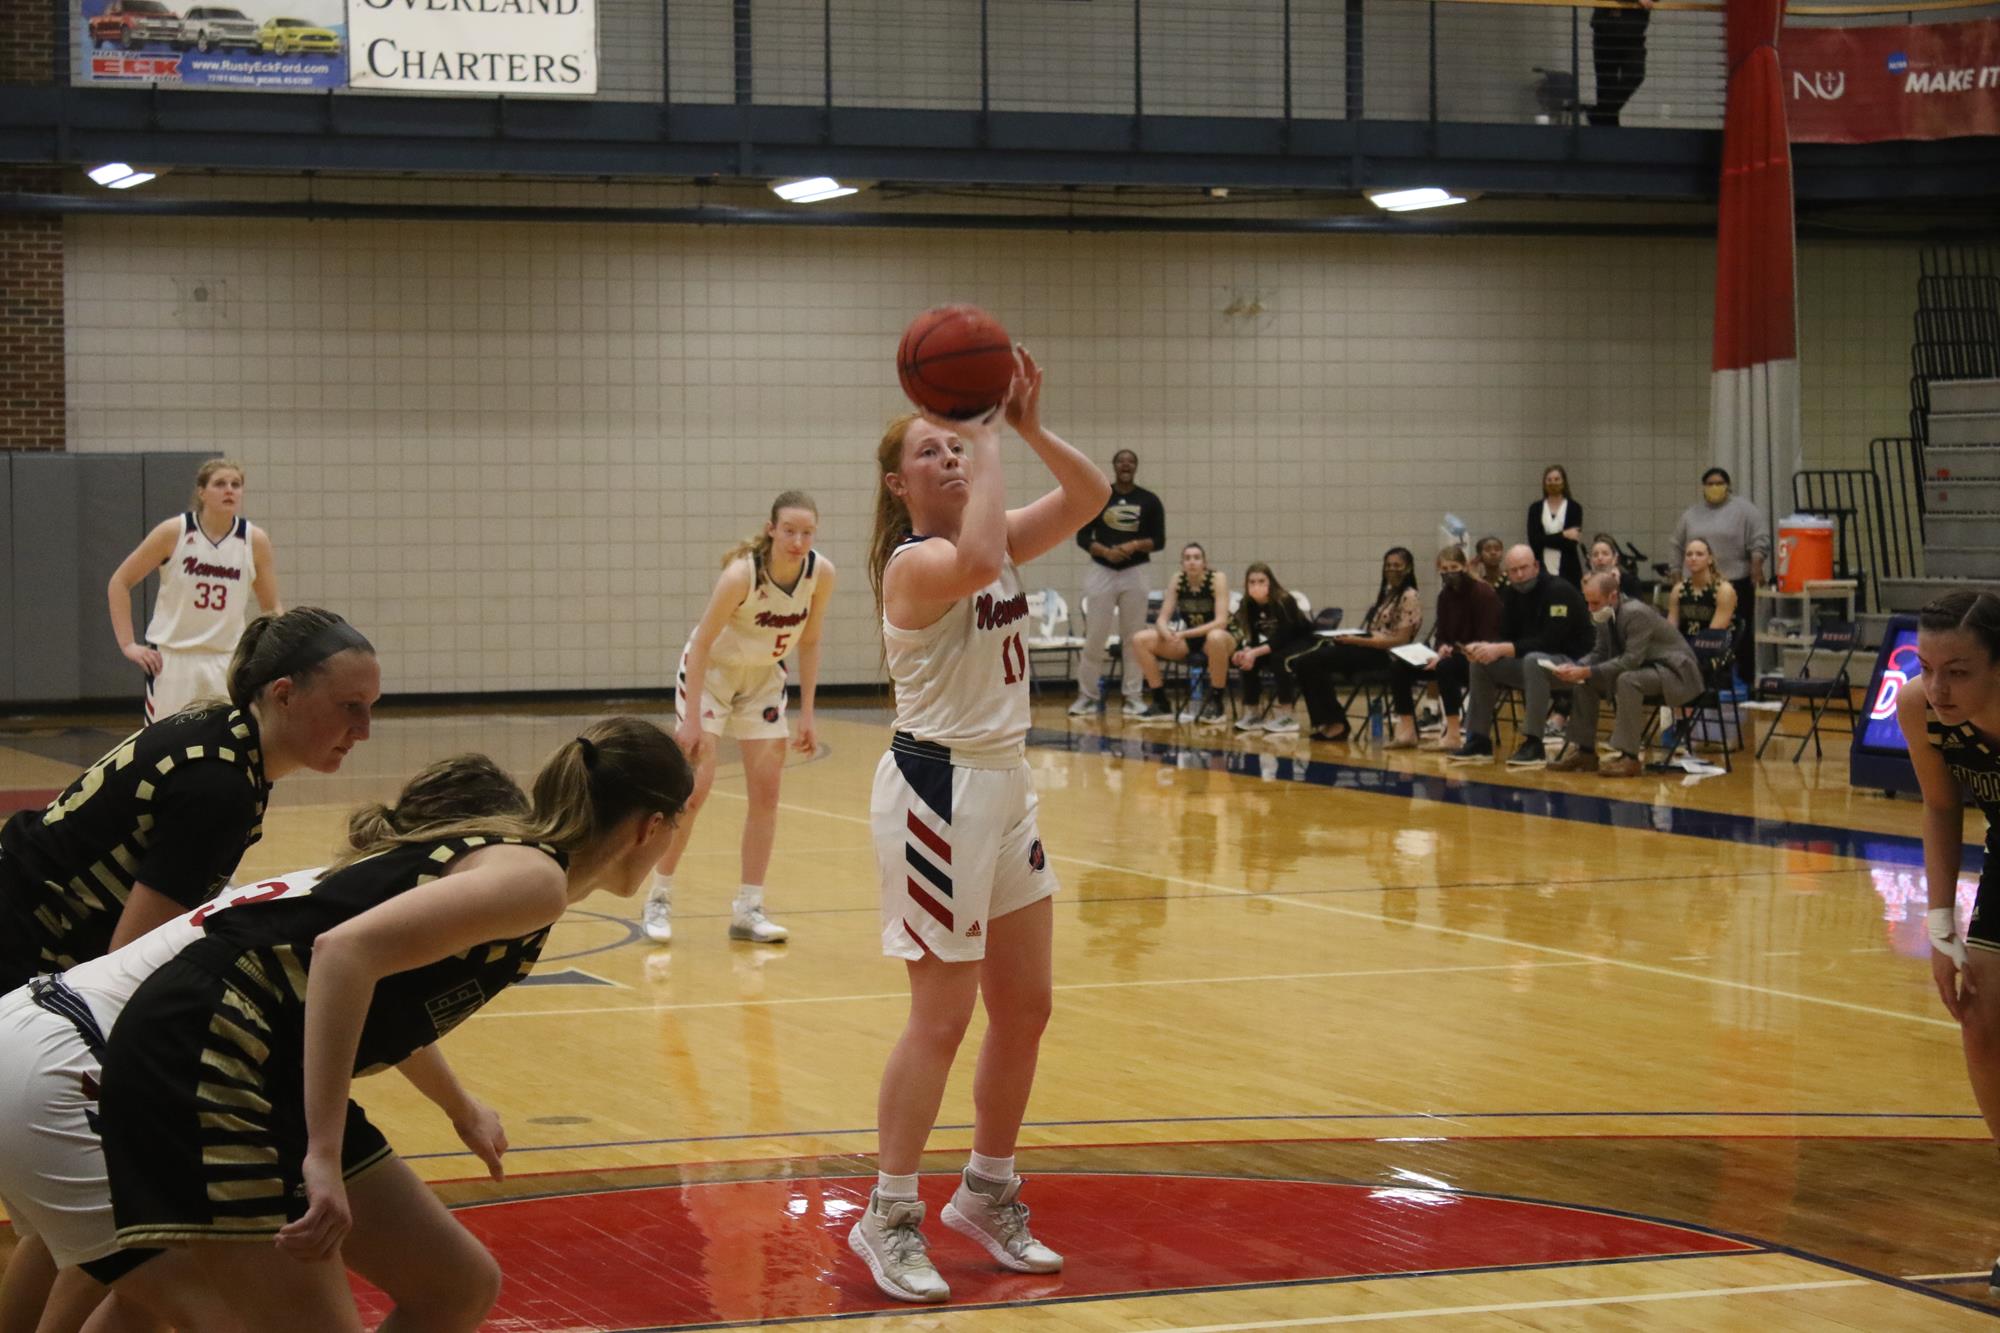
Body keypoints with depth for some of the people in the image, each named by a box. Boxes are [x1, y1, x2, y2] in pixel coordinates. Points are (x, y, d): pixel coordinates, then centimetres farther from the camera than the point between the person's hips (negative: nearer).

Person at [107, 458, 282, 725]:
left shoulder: (255, 541, -3)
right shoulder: (174, 533, -8)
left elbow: (272, 608, 6)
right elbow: (119, 583, -1)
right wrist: (127, 644, -6)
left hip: (228, 660, 2)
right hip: (171, 659, -2)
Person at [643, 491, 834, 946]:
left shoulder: (821, 573, -18)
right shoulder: (742, 574, -31)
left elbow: (809, 643, -3)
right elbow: (702, 643, -25)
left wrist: (806, 713, -3)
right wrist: (692, 721, -27)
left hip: (763, 678, 5)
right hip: (710, 671, -5)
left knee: (766, 792, 0)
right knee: (694, 785, -11)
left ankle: (748, 909, 8)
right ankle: (658, 899, 4)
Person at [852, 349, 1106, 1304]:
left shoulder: (999, 540, 8)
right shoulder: (913, 562, -16)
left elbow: (1090, 496, 4)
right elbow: (976, 563, -38)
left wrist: (1029, 427, -10)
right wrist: (985, 445, -28)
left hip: (1005, 786, 8)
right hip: (938, 790, -8)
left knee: (1026, 1007, 12)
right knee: (943, 1018, -4)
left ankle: (988, 1196, 26)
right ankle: (888, 1219, 7)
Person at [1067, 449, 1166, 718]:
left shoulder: (1149, 501, 4)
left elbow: (1159, 540, 3)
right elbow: (1083, 537, 2)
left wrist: (1135, 545, -16)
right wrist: (1105, 551, -16)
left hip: (1134, 573, 0)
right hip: (1102, 572, 0)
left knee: (1134, 637, 2)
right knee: (1094, 637, -2)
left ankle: (1133, 696, 8)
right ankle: (1088, 695, 6)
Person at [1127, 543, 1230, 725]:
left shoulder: (1217, 578, -14)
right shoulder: (1178, 581, -2)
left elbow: (1221, 621, -22)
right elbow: (1162, 619, -4)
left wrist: (1185, 633, -31)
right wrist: (1167, 634, -29)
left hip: (1213, 638, -5)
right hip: (1186, 643, 5)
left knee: (1216, 637, -42)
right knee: (1140, 640, -15)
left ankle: (1216, 703, -24)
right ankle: (1160, 703, -6)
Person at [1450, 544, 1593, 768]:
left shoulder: (1559, 591, -19)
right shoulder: (1512, 595, 5)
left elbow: (1549, 641, -26)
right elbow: (1506, 637, 5)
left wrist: (1501, 649, -30)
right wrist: (1484, 648, -18)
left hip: (1572, 661, -8)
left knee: (1534, 661, -37)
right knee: (1481, 663, -3)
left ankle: (1533, 745, -34)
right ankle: (1479, 742, -1)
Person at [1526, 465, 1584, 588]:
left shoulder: (1574, 508, 4)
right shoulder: (1535, 508, 9)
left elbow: (1572, 543, -5)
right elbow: (1533, 540, -4)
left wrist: (1547, 539, -8)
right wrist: (1563, 535, -9)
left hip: (1567, 570, -1)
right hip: (1542, 569, 1)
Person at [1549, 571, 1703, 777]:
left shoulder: (1636, 613, -27)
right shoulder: (1605, 615, -1)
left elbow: (1631, 660, -32)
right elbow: (1600, 653, 6)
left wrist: (1587, 671, -34)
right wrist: (1575, 668, -14)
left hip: (1674, 671, -9)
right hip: (1641, 669, 9)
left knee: (1628, 679, -36)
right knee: (1585, 681, 0)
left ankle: (1626, 755, -33)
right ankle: (1583, 750, 3)